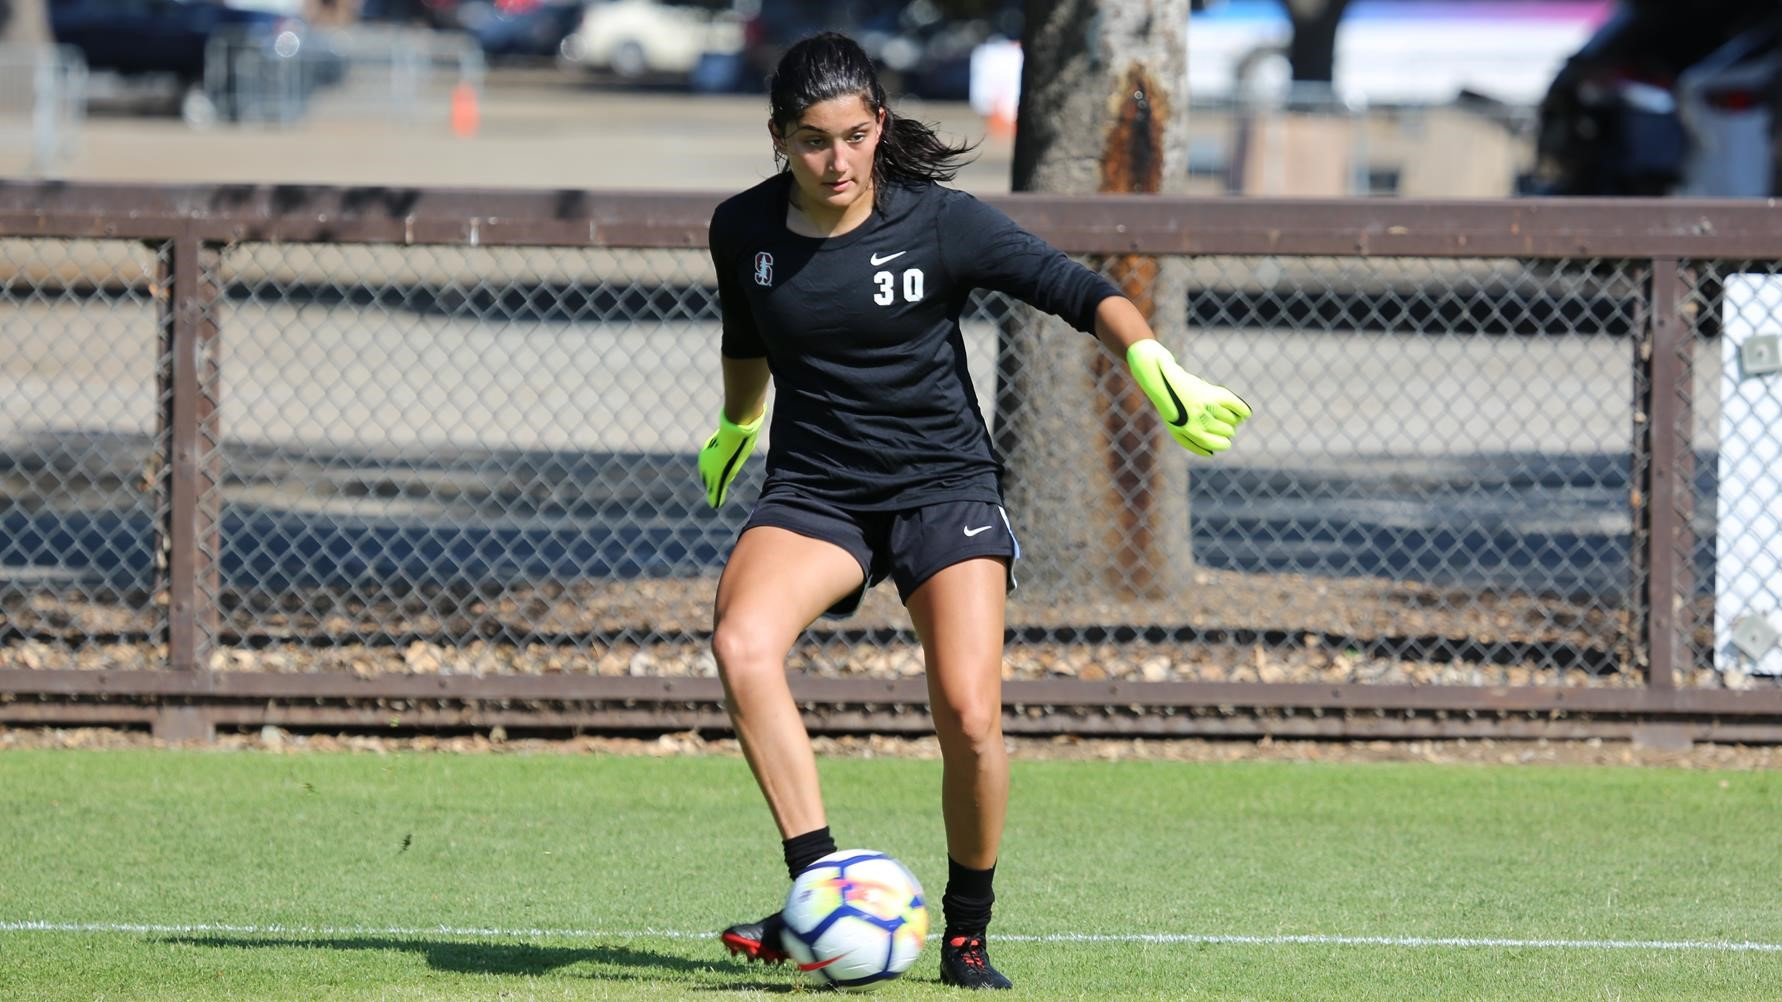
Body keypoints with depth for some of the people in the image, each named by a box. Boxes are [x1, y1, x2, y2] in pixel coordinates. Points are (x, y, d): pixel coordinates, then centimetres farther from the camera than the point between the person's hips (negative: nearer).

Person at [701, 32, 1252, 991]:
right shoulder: (745, 229, -1)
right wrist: (736, 427, 38)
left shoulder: (938, 223, -11)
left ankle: (966, 932, 5)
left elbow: (1077, 290, -10)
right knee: (740, 644, -29)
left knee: (970, 719, -19)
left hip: (942, 487, -2)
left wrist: (1155, 364, -27)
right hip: (811, 490, 2)